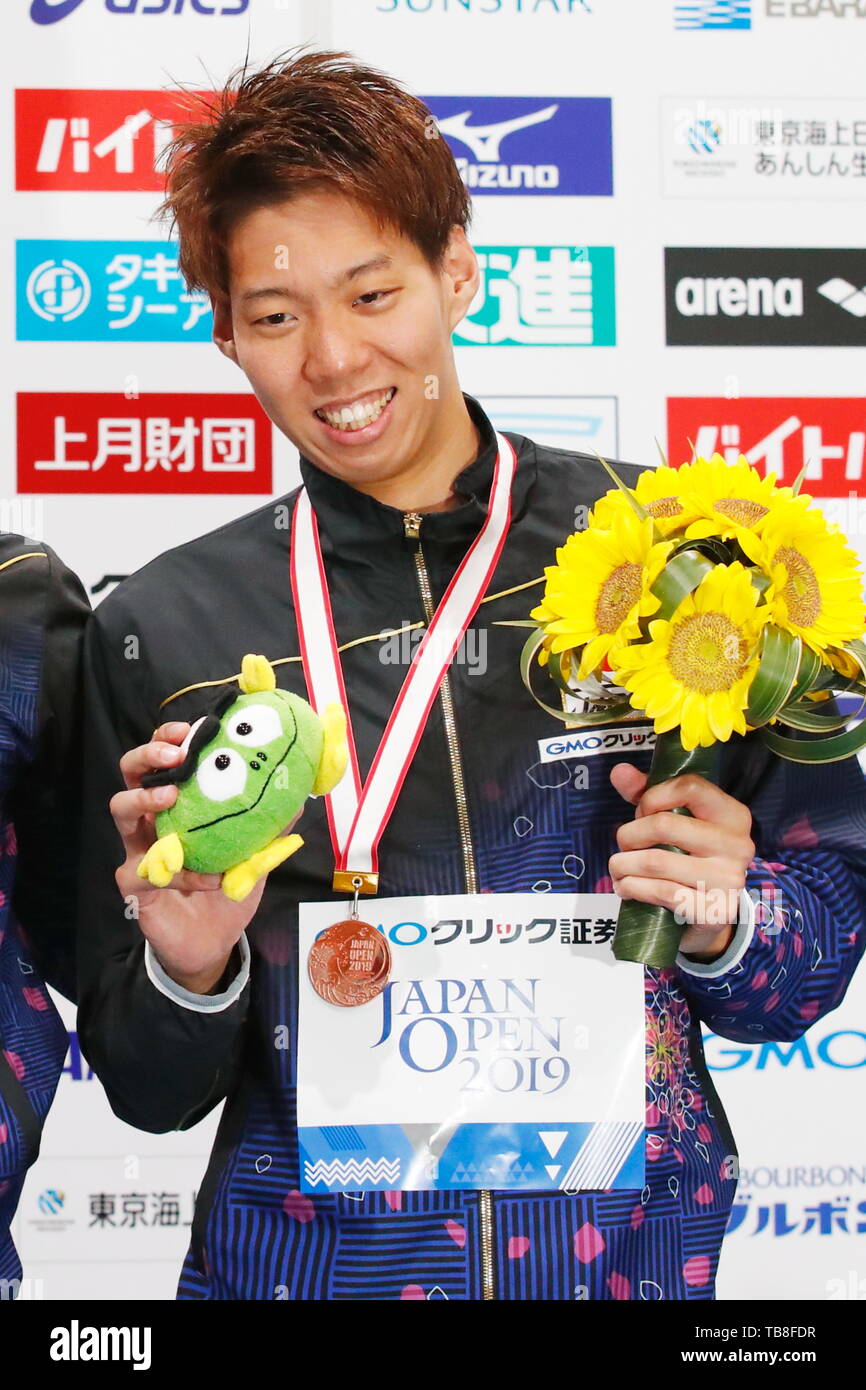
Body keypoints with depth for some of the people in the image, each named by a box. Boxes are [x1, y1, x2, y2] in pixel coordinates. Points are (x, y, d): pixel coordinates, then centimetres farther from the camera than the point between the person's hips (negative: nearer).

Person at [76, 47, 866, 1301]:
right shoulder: (162, 629, -4)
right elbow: (147, 1092, 1)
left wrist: (723, 923, -18)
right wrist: (187, 972, -18)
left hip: (631, 1249, 0)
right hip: (306, 1255, 0)